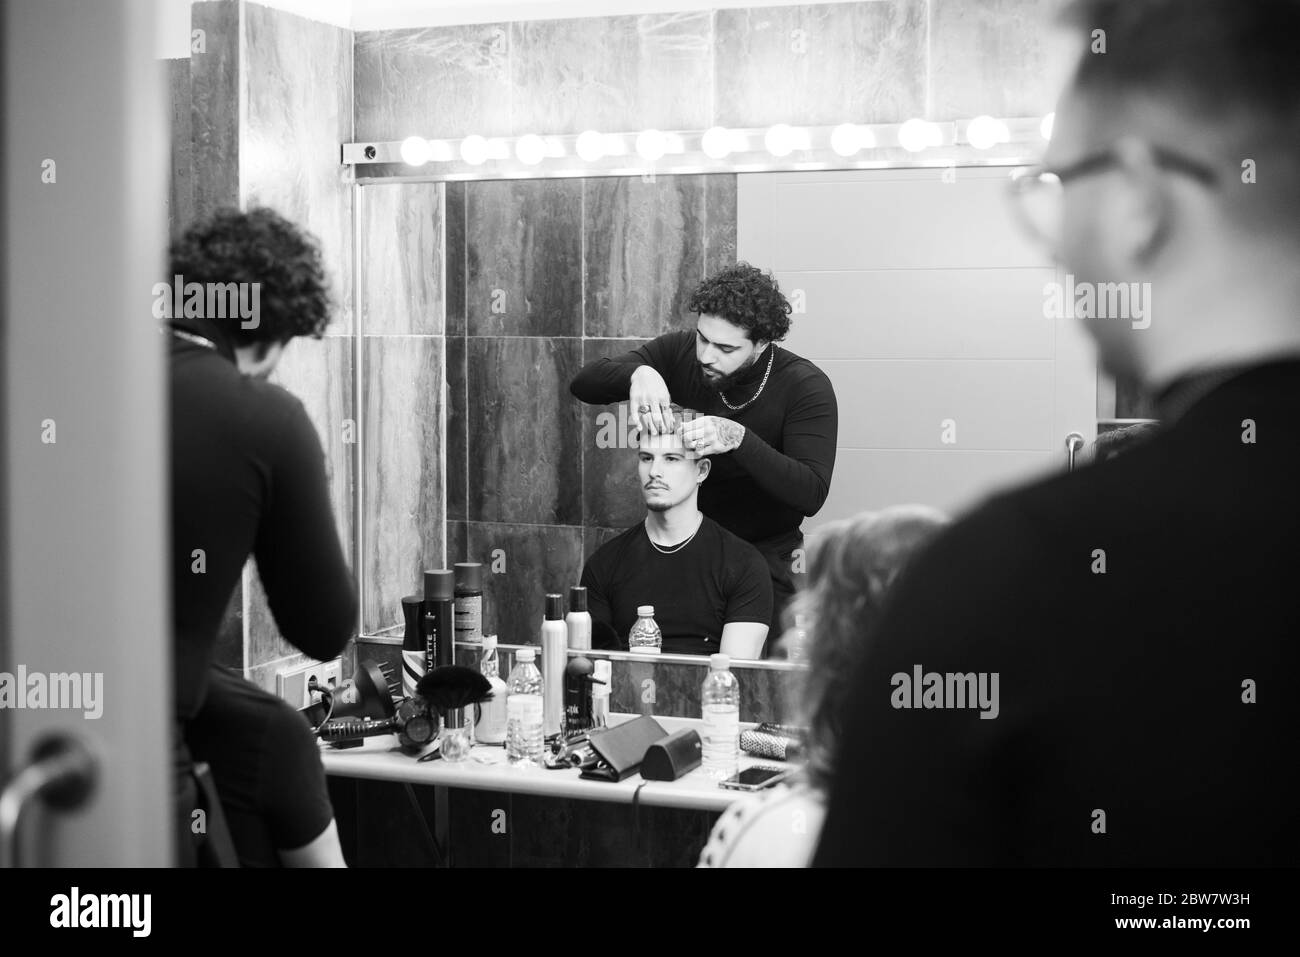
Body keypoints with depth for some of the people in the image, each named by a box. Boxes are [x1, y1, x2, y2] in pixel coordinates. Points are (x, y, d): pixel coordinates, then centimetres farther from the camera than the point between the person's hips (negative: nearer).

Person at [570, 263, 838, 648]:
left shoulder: (806, 387, -17)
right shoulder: (681, 353, -8)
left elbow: (811, 494, -26)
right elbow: (583, 382, -9)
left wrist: (738, 438, -39)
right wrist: (637, 373, -31)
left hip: (765, 555, -2)